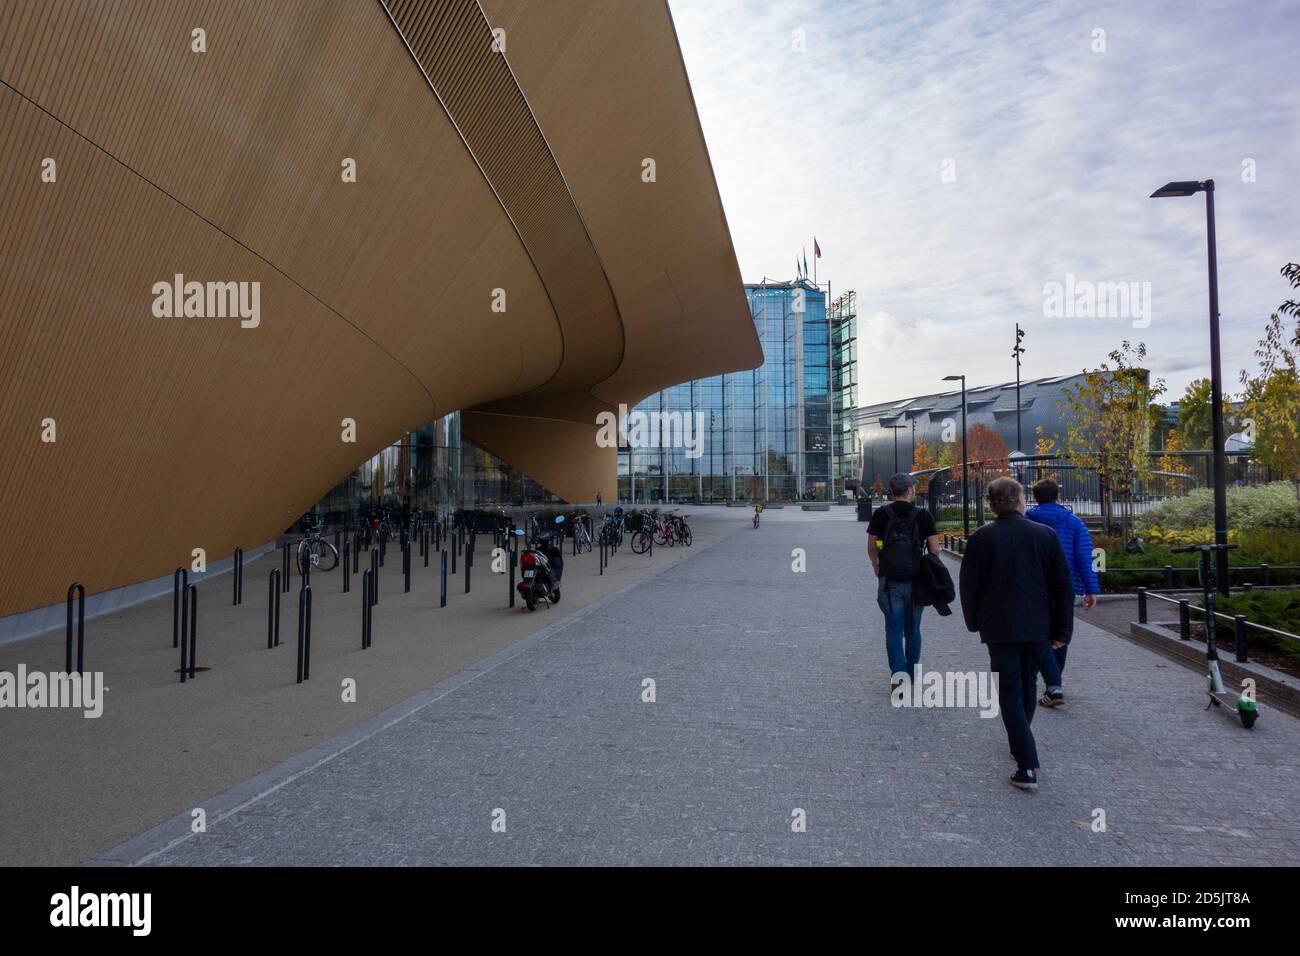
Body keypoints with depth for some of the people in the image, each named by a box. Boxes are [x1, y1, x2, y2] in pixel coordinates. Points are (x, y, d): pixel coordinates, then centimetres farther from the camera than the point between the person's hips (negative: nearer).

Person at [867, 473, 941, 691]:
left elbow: (871, 547, 2)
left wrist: (877, 569, 18)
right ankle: (912, 676, 25)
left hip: (889, 581, -1)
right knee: (913, 629, 14)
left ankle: (898, 675, -7)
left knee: (894, 629, 3)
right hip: (916, 581, 1)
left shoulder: (880, 514, -2)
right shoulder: (923, 515, -3)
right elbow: (935, 549, -5)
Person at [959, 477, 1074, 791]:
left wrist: (974, 621, 13)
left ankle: (1028, 766, -4)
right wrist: (1062, 629, 7)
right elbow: (1063, 585, -1)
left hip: (1000, 627, -3)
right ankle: (1021, 746, 37)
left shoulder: (981, 538, -8)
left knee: (1010, 692, 2)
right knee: (1028, 685, 21)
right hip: (1038, 626, 3)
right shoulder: (1046, 534, -3)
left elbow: (969, 586, -3)